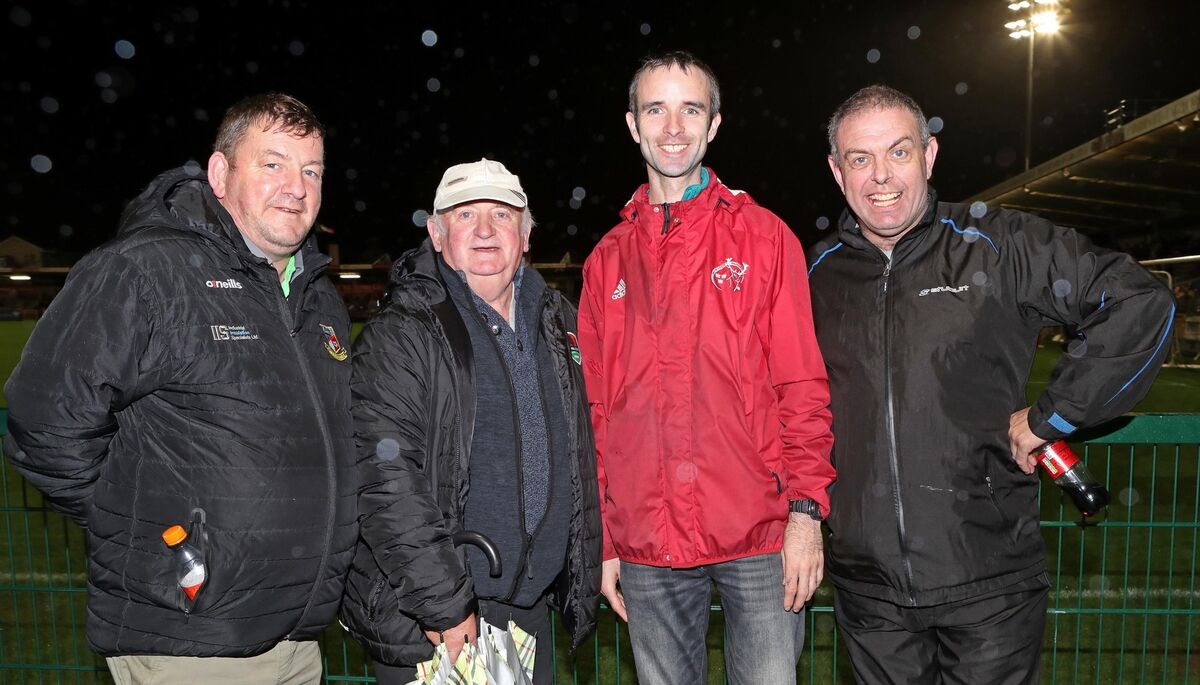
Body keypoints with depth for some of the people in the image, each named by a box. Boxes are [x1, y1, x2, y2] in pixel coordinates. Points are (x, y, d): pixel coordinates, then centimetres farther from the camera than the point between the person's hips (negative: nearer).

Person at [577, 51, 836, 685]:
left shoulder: (763, 236, 1)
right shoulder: (608, 260, 8)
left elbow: (803, 386, -1)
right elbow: (597, 411, 9)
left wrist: (806, 510, -9)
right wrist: (602, 540, 7)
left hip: (759, 537, -2)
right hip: (646, 547, 3)